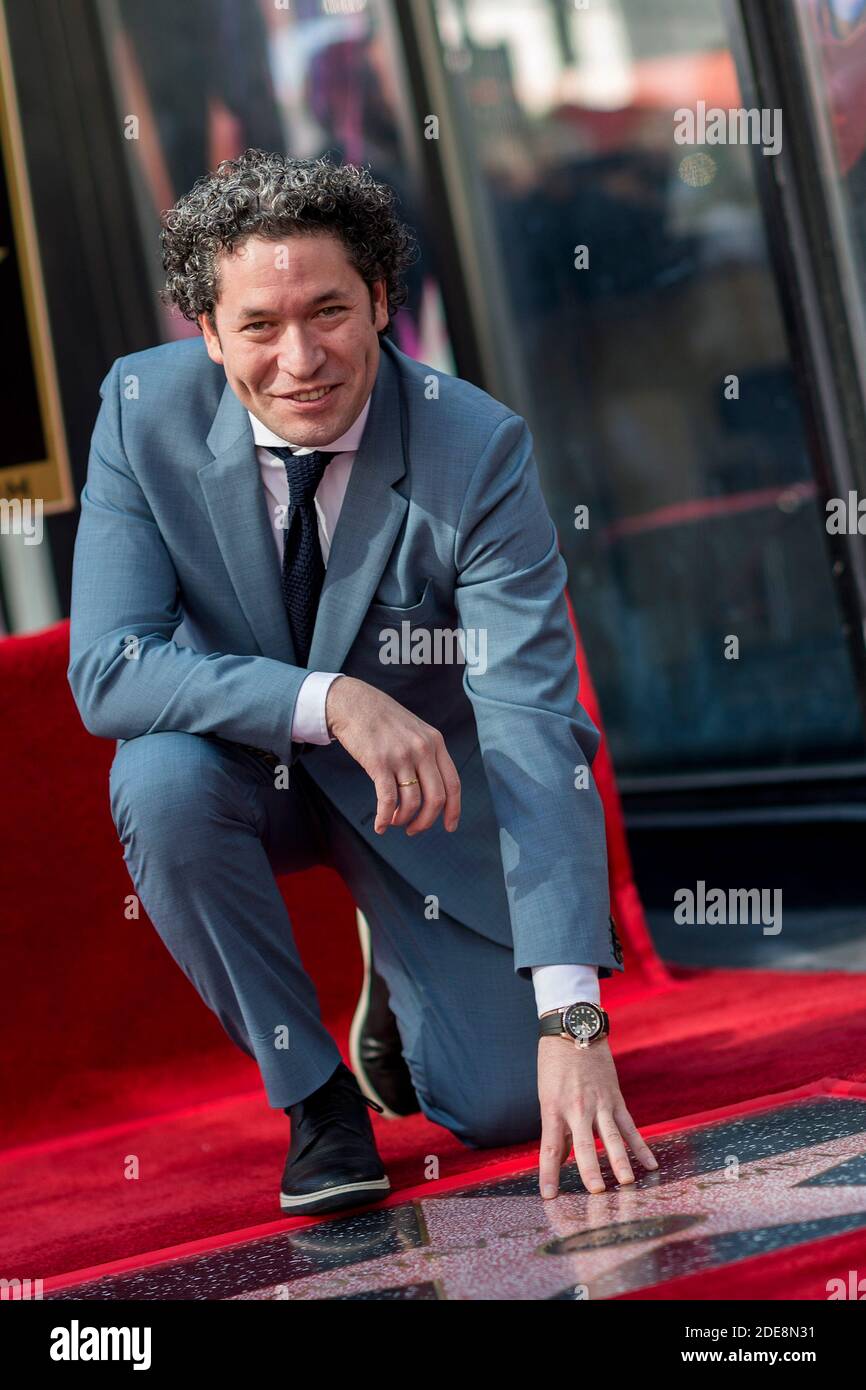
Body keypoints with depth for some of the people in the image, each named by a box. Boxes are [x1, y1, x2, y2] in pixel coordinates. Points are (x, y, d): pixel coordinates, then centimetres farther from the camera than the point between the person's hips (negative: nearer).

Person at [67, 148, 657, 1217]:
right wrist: (328, 701, -40)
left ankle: (397, 965, 24)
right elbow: (106, 670, -23)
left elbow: (535, 723, -30)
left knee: (503, 1107, -13)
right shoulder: (145, 410, -19)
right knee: (161, 781, -34)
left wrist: (570, 1018, -39)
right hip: (245, 766, 1)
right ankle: (312, 1090, -10)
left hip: (426, 784, -1)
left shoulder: (480, 450, -25)